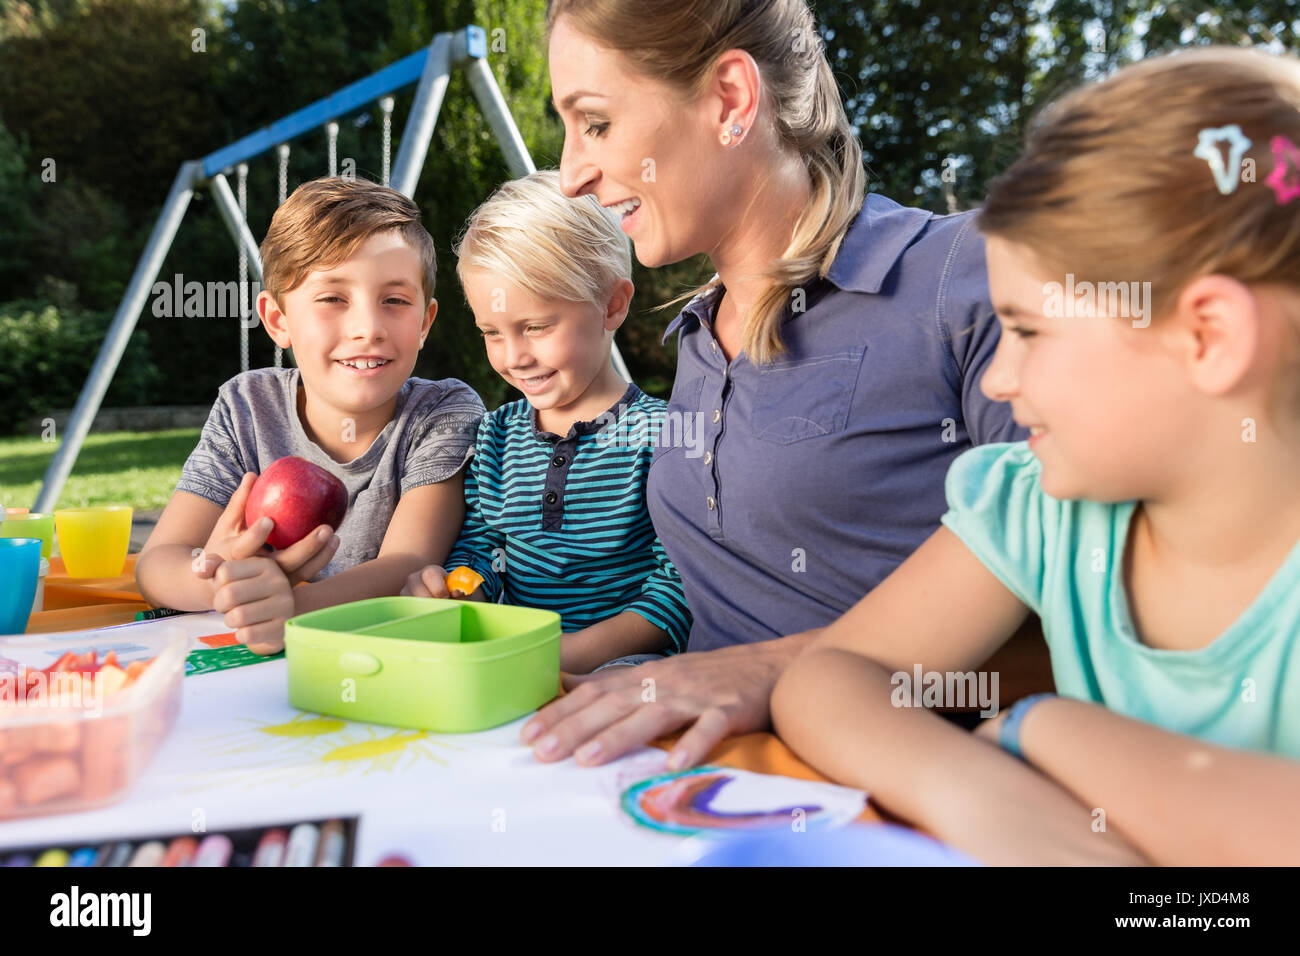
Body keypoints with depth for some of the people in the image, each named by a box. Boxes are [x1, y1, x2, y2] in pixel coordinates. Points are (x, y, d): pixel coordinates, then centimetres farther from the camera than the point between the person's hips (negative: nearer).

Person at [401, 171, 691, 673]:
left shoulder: (655, 433, -7)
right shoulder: (496, 434, 12)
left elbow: (678, 588, -12)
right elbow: (478, 548, 13)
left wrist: (580, 650, -26)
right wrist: (448, 588, -11)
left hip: (622, 667, -5)